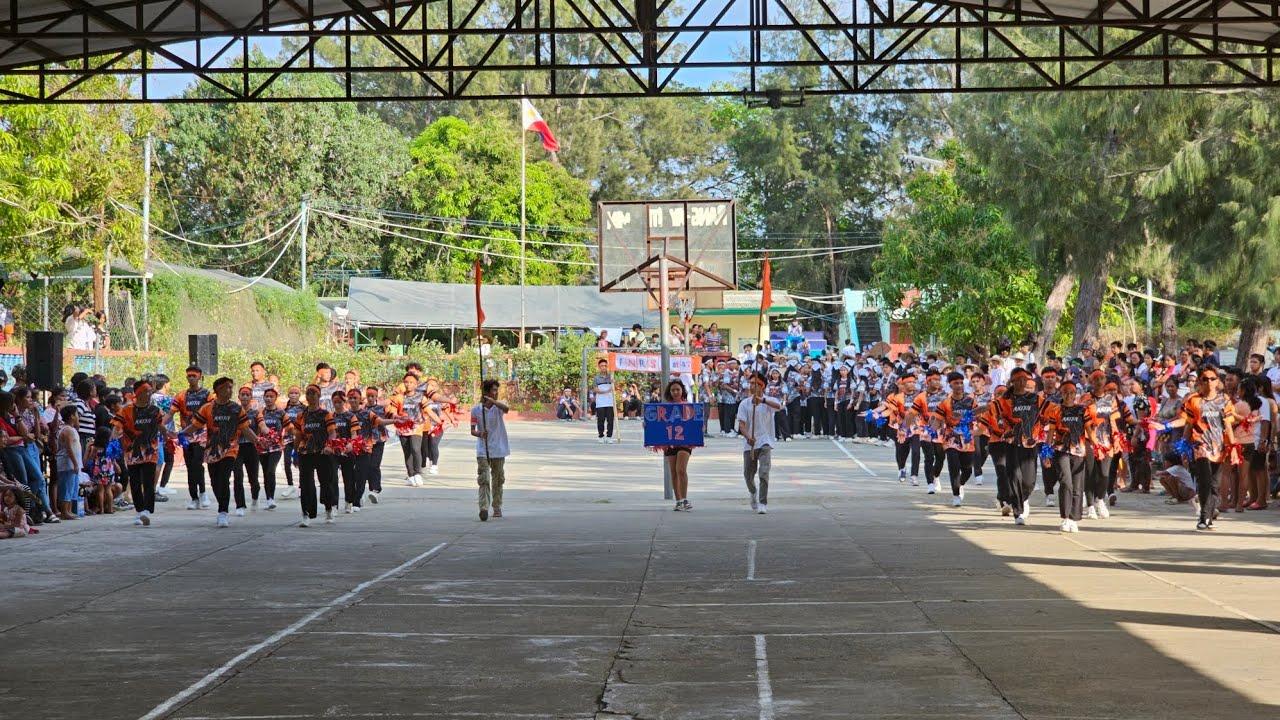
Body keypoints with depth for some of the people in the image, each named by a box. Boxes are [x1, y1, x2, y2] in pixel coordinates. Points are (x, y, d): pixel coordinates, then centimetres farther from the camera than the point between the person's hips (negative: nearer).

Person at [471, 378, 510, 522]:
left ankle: (497, 508, 24)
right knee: (484, 479, -14)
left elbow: (506, 408, -27)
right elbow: (472, 431, 1)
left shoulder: (498, 406, -1)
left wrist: (491, 401, -41)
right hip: (483, 450, -2)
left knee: (498, 480, 11)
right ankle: (484, 508, -22)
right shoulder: (476, 410, -2)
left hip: (498, 450, 2)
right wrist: (479, 433, -22)